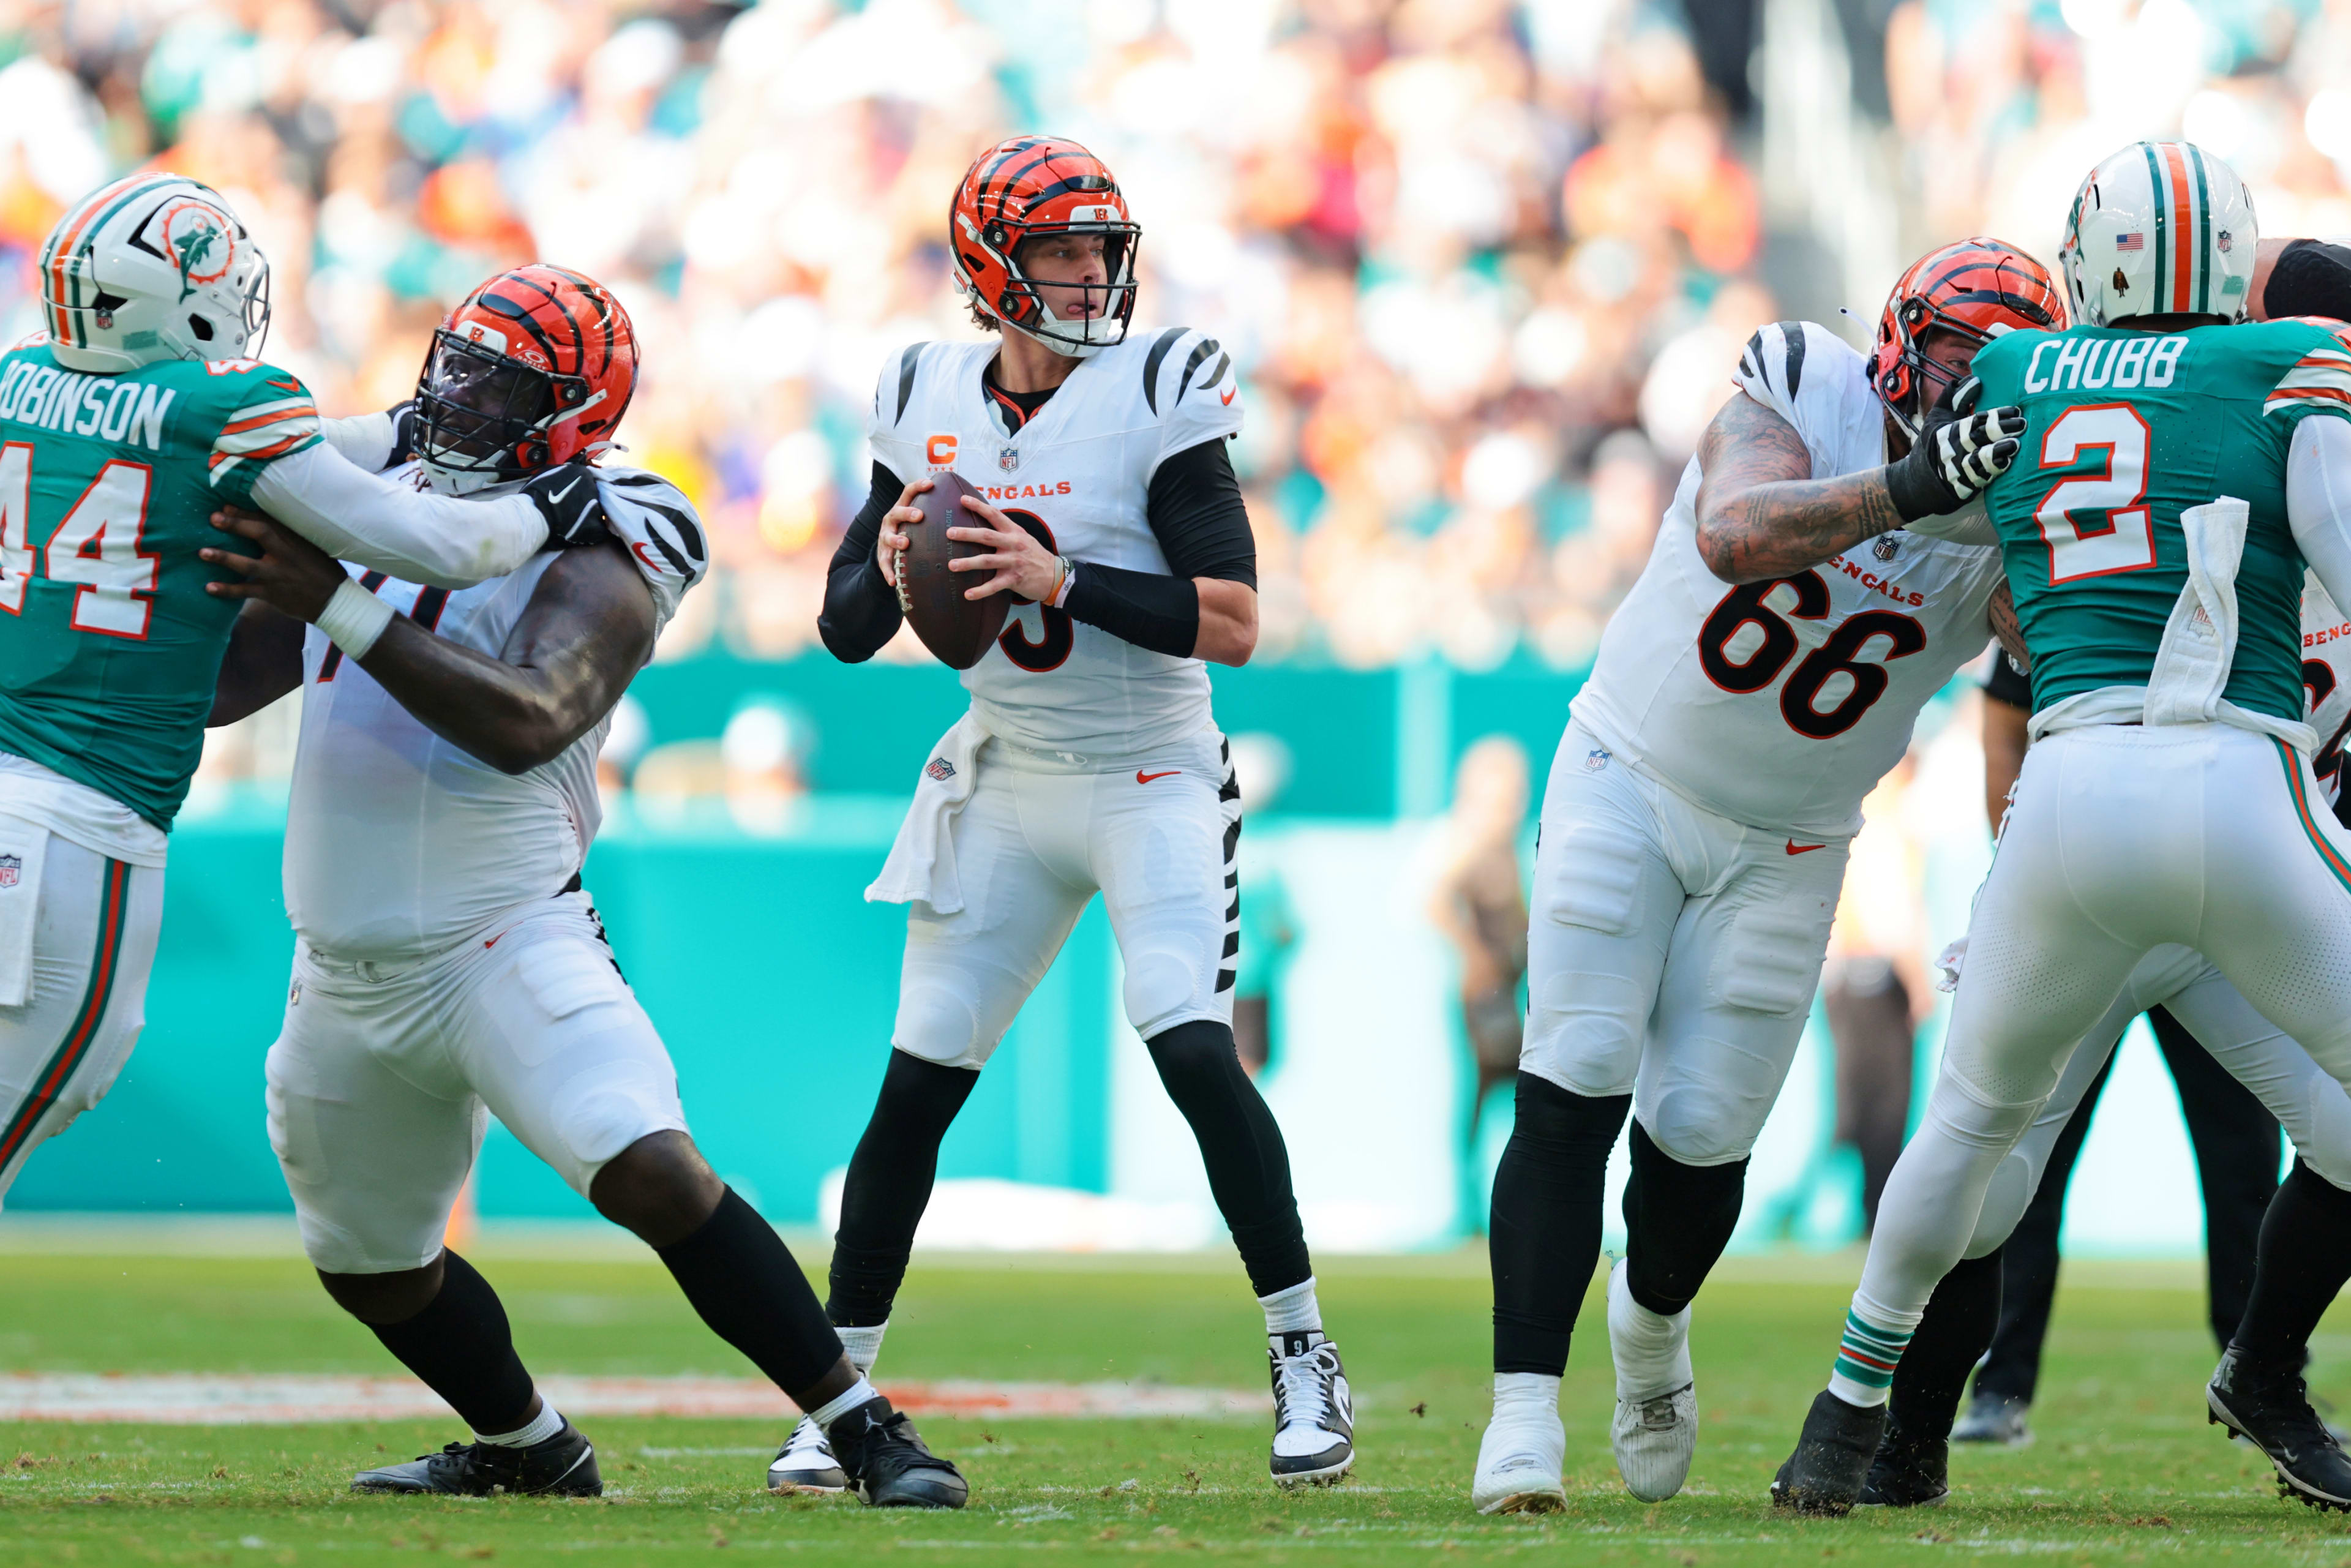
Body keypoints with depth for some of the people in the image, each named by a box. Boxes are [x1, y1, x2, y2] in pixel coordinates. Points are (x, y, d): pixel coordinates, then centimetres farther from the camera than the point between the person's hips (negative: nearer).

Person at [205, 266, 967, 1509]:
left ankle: (866, 1430, -19)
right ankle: (527, 1450, 43)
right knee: (370, 1265, 20)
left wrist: (345, 609, -37)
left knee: (654, 1173, -26)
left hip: (508, 944, -7)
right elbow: (218, 686, 16)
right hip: (347, 974, 7)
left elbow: (524, 723, -34)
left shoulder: (591, 567, -14)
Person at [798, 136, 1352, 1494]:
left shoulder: (1156, 395, -11)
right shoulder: (929, 402, 2)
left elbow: (1234, 622, -18)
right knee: (917, 1085, 1)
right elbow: (847, 632, 8)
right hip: (1006, 788, 4)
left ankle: (1308, 1364, -8)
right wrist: (887, 564, -15)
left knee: (1194, 1051, -19)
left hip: (1153, 783, -4)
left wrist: (1060, 579, -28)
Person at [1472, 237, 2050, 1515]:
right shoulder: (1802, 395, -17)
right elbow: (1736, 536, -37)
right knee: (1574, 1091, -14)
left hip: (1781, 853, 2)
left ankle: (1650, 1328, 34)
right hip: (1629, 785, -2)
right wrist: (1909, 488, -47)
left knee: (1701, 1132, 0)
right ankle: (1524, 1410, -14)